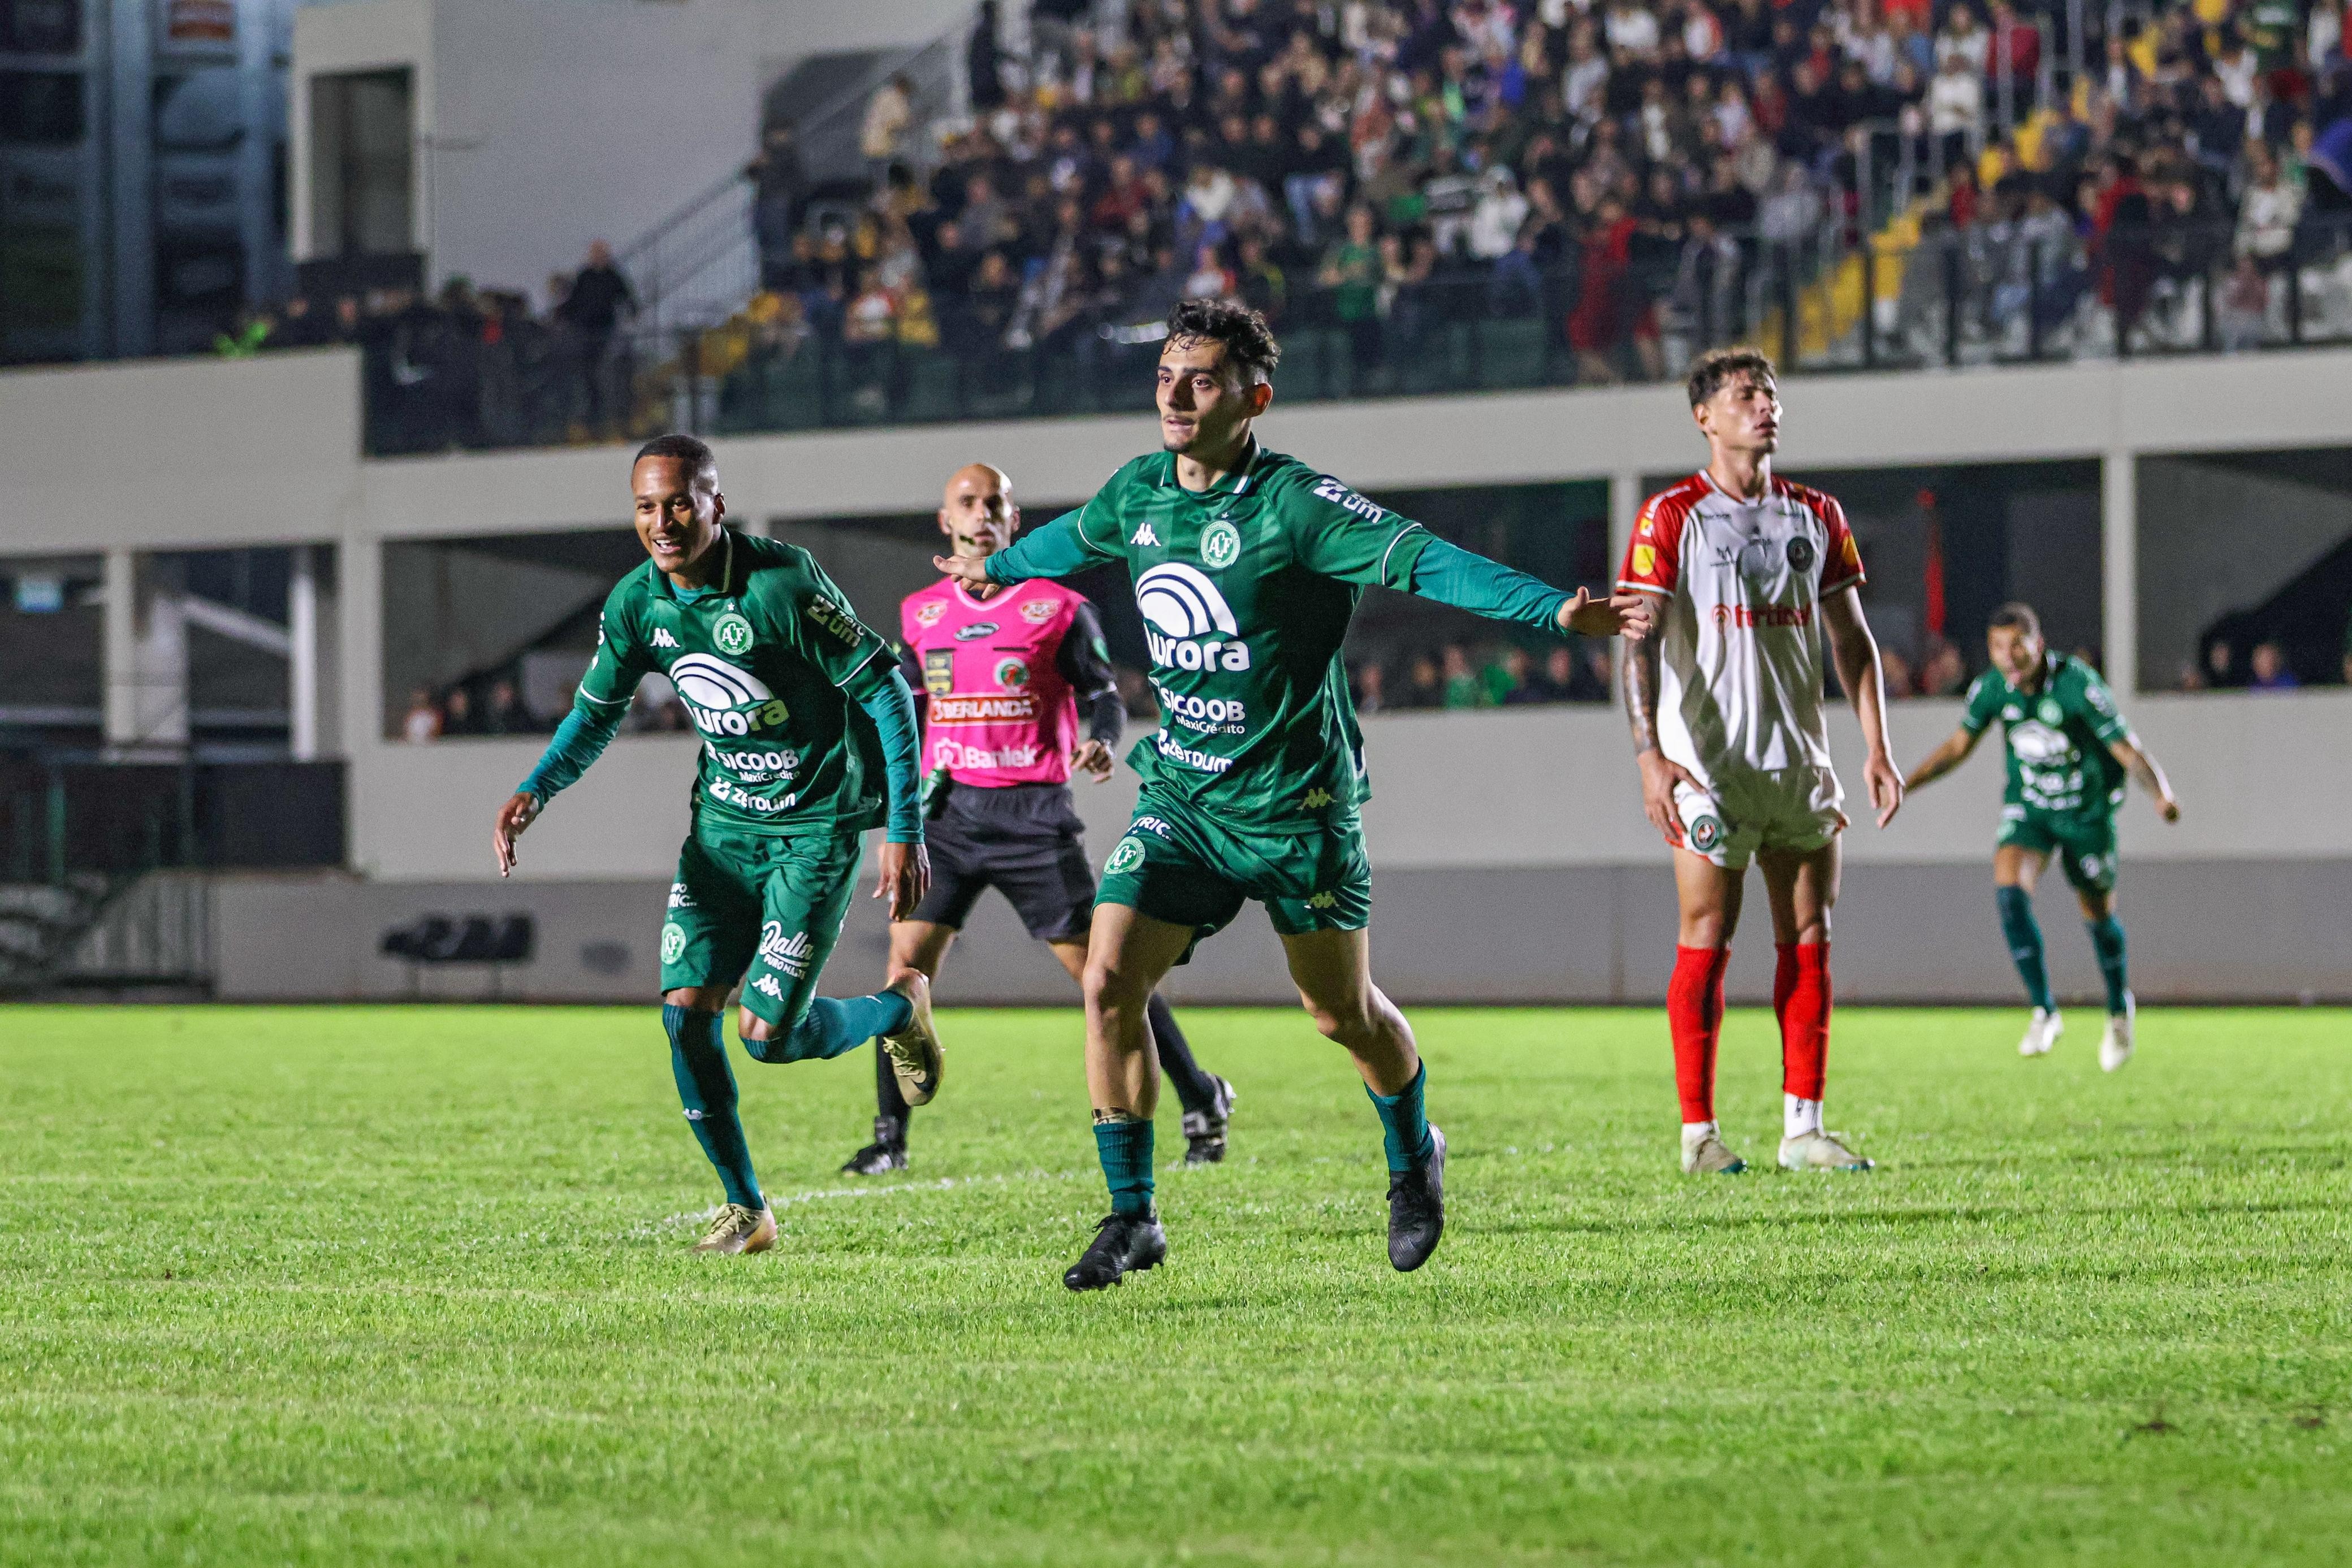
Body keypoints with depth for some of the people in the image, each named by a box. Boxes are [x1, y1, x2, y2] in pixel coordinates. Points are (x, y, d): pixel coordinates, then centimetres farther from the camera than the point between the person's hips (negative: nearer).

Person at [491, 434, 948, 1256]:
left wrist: (906, 830, -18)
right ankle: (746, 1210, 10)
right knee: (685, 1010, -7)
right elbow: (597, 712, 11)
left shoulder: (784, 585, -23)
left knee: (768, 1034, -10)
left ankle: (901, 1006, 22)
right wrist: (535, 792, -8)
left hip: (818, 826, -5)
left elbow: (886, 692, -16)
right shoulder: (637, 602, -6)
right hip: (724, 821, 5)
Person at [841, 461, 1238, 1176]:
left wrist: (1101, 742, -19)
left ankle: (1203, 1101, 11)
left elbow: (1103, 693, 1)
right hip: (949, 810, 4)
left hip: (1033, 813, -4)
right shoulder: (921, 614, 10)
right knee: (908, 961, -8)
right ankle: (889, 1135, -1)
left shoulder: (1057, 608, -1)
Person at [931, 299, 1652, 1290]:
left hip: (1297, 802, -5)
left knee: (1342, 1012, 8)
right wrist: (997, 569, 44)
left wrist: (1557, 611, -39)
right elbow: (1075, 539, 25)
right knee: (1109, 981, -11)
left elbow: (1420, 559, -27)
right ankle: (1131, 1218, 0)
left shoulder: (1295, 504, -18)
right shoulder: (1139, 493, 1)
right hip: (1180, 796, 5)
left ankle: (1414, 1159, 39)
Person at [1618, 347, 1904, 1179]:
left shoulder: (1817, 516, 12)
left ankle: (1802, 1126, 8)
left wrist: (1876, 748, 7)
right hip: (1708, 764, -5)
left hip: (1801, 759, 5)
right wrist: (1648, 754, -17)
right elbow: (1639, 641, -7)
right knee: (1707, 941, -5)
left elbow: (1851, 639, 15)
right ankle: (1698, 1131, 1)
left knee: (1808, 940, 3)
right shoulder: (1672, 518, -3)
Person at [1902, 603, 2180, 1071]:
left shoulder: (2079, 685, -25)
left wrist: (2162, 793, -40)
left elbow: (2127, 750, -23)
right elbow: (1959, 744, 4)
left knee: (2098, 913, 9)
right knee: (2009, 891, -21)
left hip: (2088, 810, -3)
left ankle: (2119, 1009, 37)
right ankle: (2044, 1012, -14)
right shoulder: (1991, 689, -12)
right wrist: (1906, 784, -5)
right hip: (2027, 807, 3)